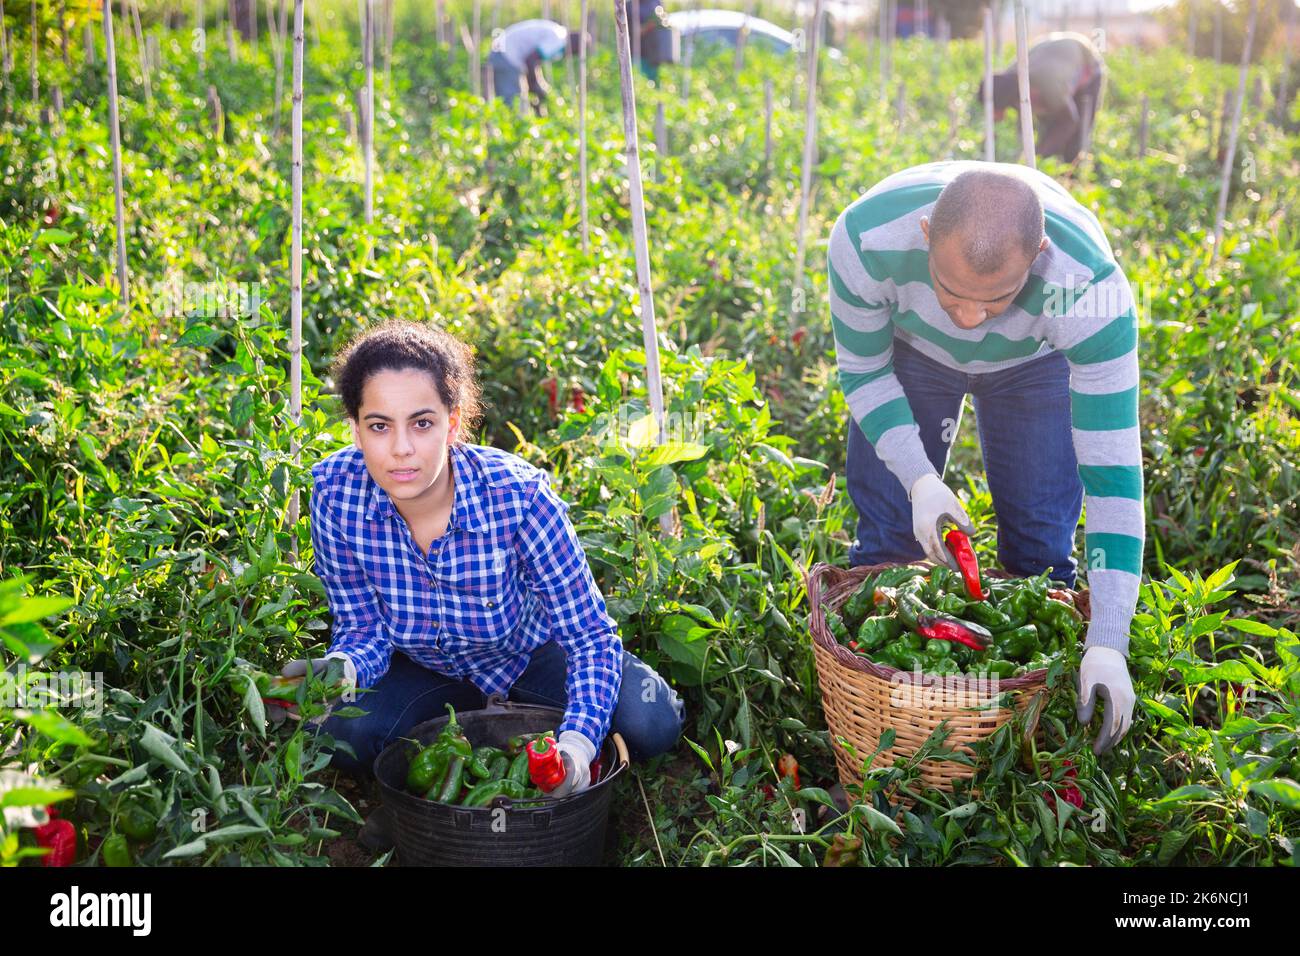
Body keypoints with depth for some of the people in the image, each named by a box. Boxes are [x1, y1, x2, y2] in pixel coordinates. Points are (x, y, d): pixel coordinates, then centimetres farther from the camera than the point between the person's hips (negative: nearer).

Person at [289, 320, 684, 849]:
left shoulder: (518, 494, -33)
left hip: (530, 651, -1)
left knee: (651, 724, -25)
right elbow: (365, 629, -16)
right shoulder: (335, 491, -26)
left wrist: (577, 742, -45)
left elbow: (591, 635, -27)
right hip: (428, 667, 2)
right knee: (344, 733, -29)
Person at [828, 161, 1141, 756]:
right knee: (885, 538, -1)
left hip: (1035, 362, 0)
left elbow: (1112, 470, -37)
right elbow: (862, 369, -19)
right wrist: (919, 478, -33)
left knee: (1040, 550, -3)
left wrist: (1107, 645, -40)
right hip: (909, 350, 1)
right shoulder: (866, 238, -40)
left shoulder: (1091, 289, -42)